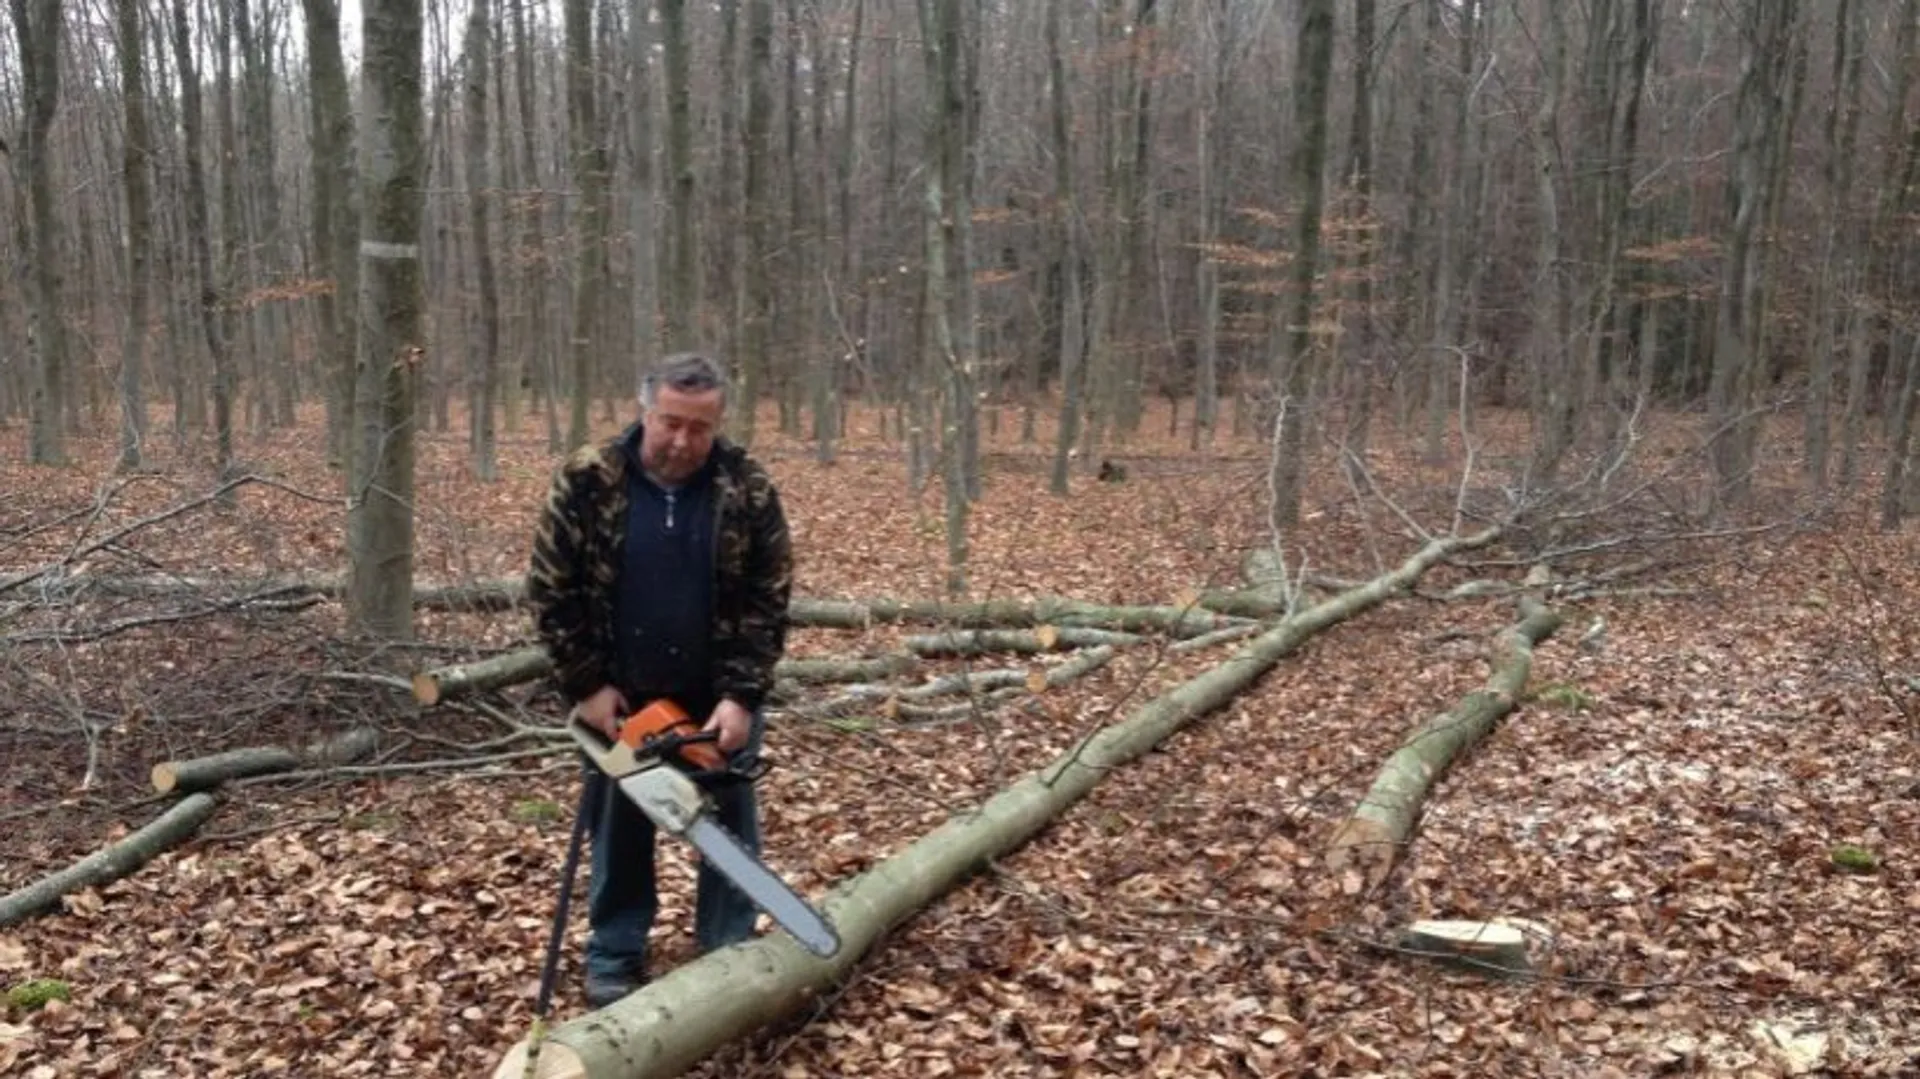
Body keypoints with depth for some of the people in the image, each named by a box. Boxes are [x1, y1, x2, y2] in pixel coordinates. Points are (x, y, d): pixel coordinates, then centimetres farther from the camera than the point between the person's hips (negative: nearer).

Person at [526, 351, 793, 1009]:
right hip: (619, 695, 0)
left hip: (719, 695, 0)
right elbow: (551, 591, -8)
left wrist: (741, 696, -17)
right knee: (618, 822, 11)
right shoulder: (584, 481, -13)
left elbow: (768, 600, -10)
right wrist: (585, 686, -11)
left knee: (732, 823, 7)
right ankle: (614, 958, 25)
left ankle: (729, 955, 21)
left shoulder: (748, 489, -12)